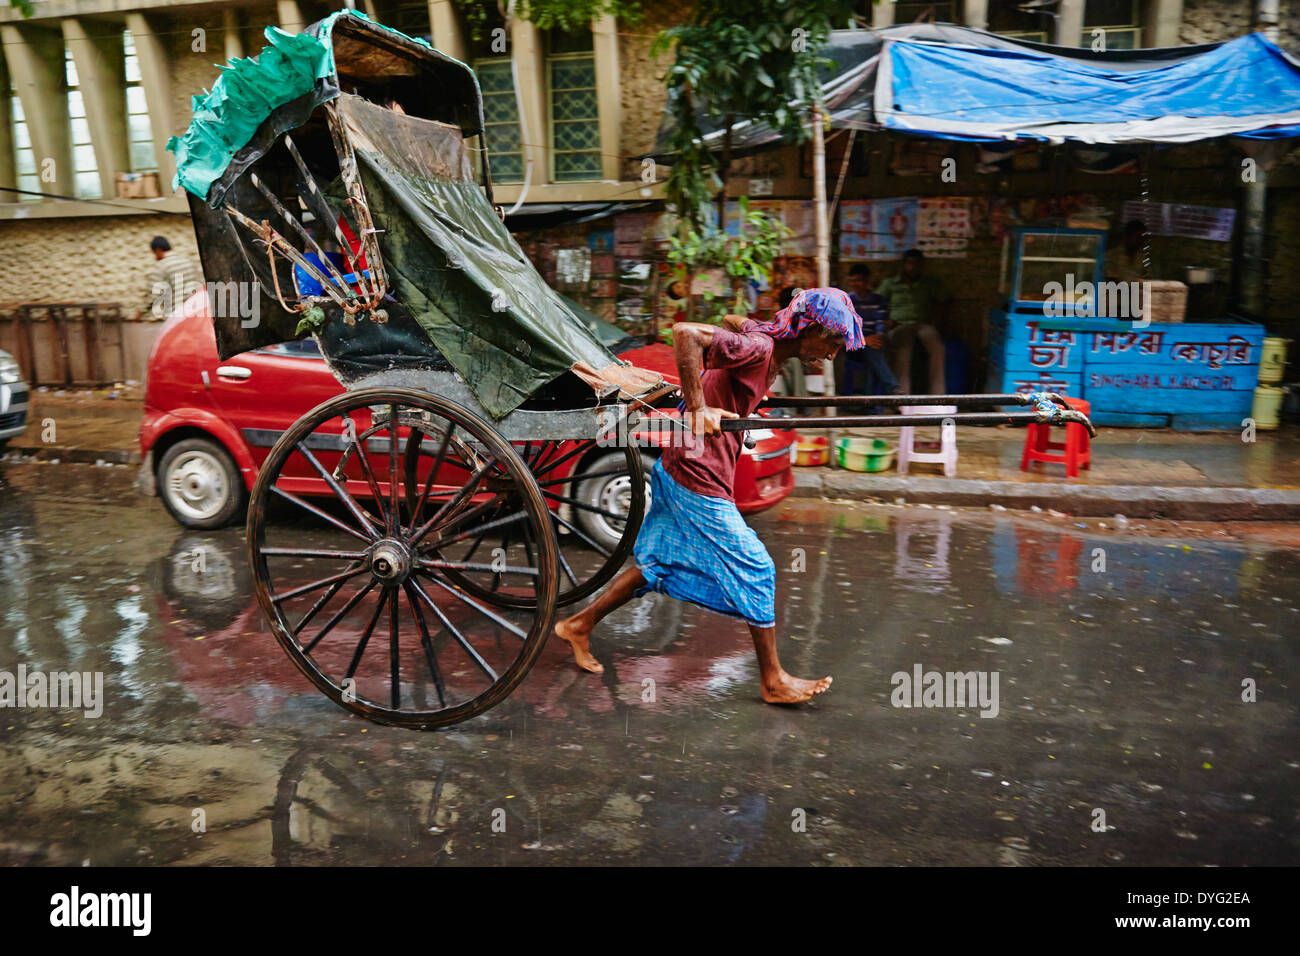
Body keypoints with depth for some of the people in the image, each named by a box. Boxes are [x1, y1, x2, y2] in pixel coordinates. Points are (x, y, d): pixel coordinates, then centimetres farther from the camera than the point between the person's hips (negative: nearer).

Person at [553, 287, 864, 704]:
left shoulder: (763, 339, 8)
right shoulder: (758, 349, -20)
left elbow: (730, 321, 30)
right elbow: (685, 332, -31)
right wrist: (697, 407, -29)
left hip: (674, 469, 10)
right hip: (699, 481, -10)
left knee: (660, 563, 20)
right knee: (756, 570, 0)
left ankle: (579, 624, 30)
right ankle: (774, 681, 13)